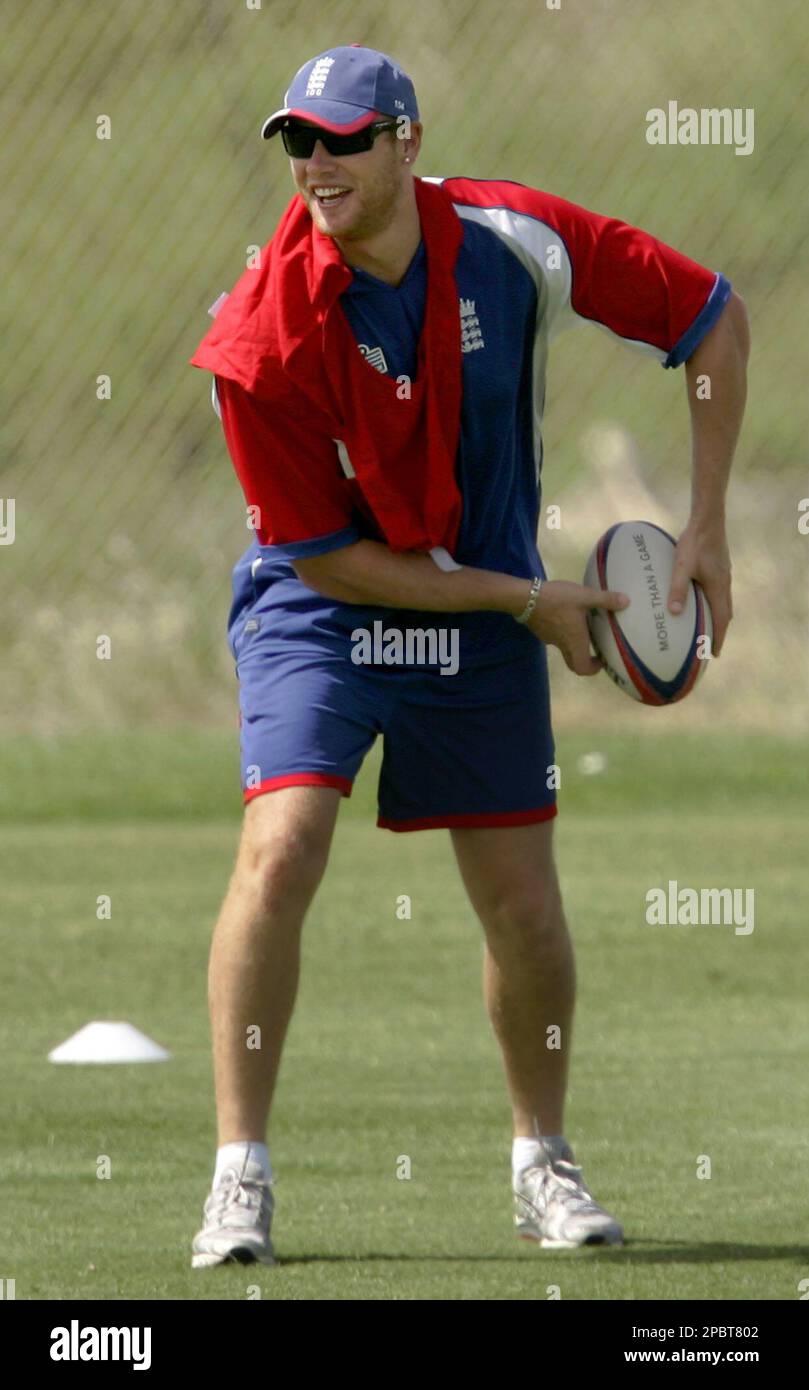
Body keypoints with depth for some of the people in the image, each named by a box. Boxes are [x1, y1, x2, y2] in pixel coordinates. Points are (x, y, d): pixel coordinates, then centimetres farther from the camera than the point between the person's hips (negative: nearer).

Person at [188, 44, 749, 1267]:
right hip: (319, 609, -2)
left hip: (486, 606, 3)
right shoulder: (265, 337, -24)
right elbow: (328, 560, -17)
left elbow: (714, 318, -4)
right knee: (280, 849, -22)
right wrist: (526, 598, -15)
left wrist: (706, 526, -7)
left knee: (524, 902, 3)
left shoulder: (515, 239, -17)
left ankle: (542, 1162, 27)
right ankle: (241, 1176, -13)